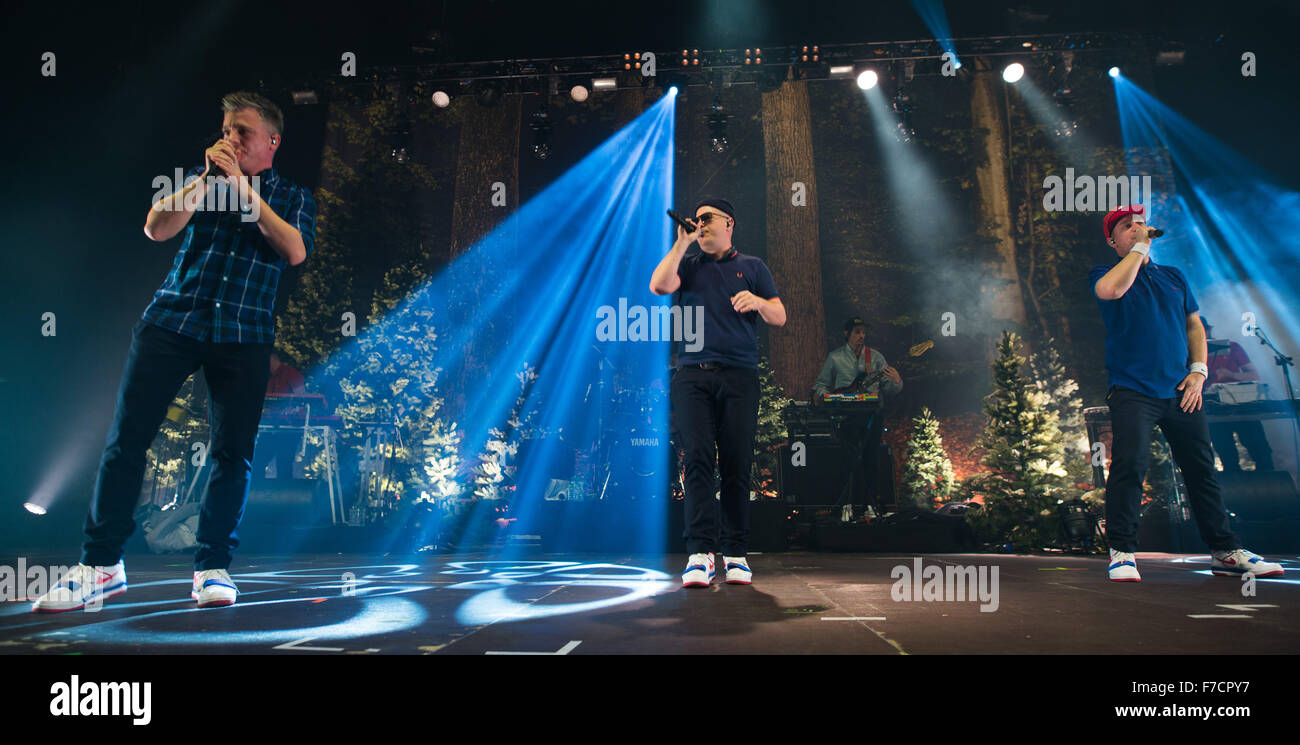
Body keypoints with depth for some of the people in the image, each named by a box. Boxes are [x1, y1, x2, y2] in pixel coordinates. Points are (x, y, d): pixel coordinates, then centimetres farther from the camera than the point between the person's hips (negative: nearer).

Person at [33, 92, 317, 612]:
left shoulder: (292, 197, 12)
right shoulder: (202, 177, 16)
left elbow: (295, 251, -8)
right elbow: (156, 229, 1)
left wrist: (243, 186, -7)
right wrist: (207, 178, -5)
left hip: (243, 331, -1)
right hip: (173, 319, 1)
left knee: (233, 451, -4)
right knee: (126, 437, -4)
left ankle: (212, 567, 7)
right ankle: (101, 565, 5)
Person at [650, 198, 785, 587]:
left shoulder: (752, 267, 18)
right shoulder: (688, 265, 20)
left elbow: (779, 317, 12)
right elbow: (658, 285, 0)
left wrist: (757, 301, -9)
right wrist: (681, 243, 3)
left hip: (738, 378, 0)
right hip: (692, 376, 0)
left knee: (736, 464, -4)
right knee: (698, 458, -12)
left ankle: (736, 555, 2)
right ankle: (700, 553, -14)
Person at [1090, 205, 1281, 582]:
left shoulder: (1174, 277, 20)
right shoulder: (1104, 273, 4)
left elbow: (1194, 325, 20)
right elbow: (1110, 290, -21)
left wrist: (1199, 369, 6)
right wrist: (1138, 248, -10)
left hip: (1180, 392, 5)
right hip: (1133, 391, -5)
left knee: (1202, 469, 7)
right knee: (1129, 464, -17)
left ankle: (1225, 551, 16)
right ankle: (1122, 553, -8)